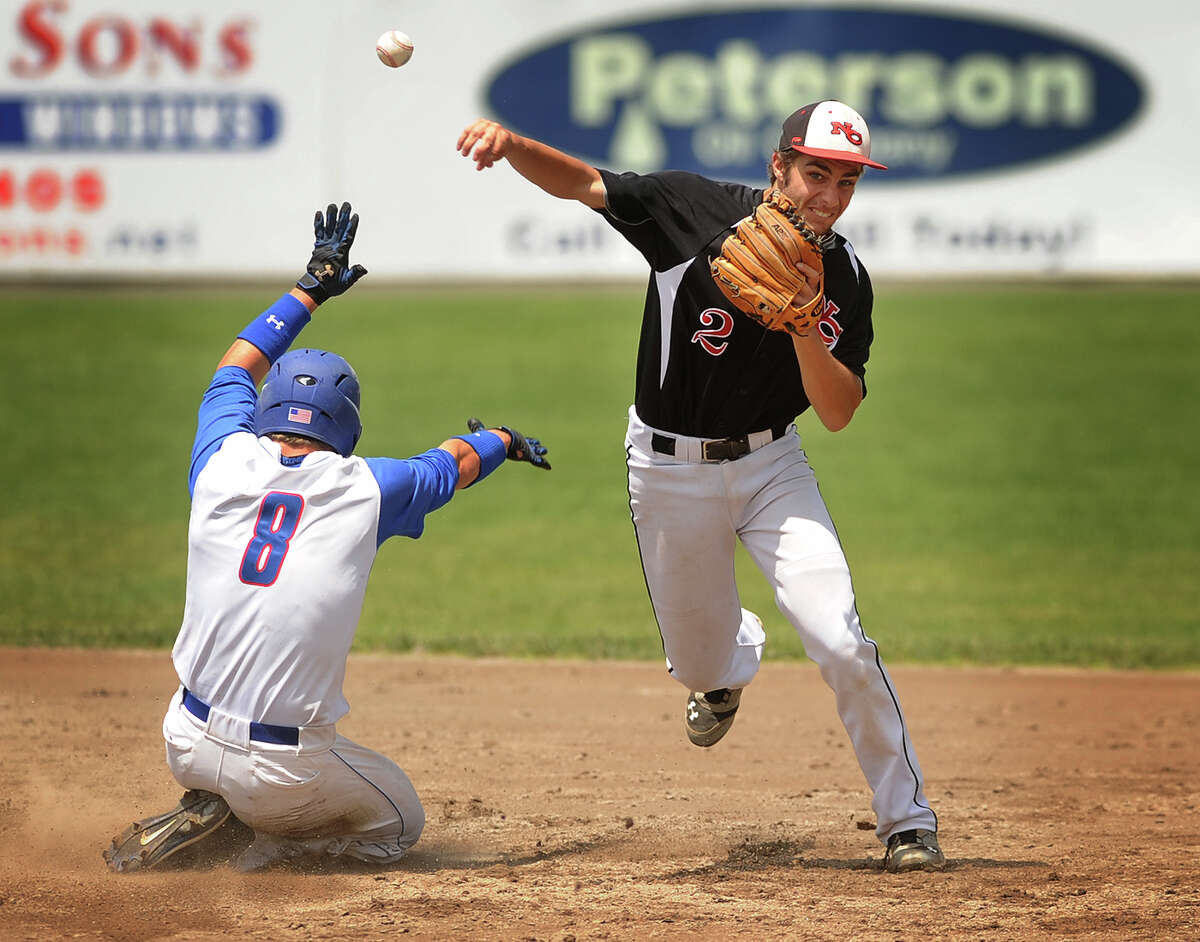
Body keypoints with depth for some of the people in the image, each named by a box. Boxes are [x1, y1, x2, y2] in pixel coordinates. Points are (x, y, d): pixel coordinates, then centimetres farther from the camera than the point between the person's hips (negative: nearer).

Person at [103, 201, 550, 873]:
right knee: (401, 823, 23)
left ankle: (207, 818, 10)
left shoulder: (225, 465, 1)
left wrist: (312, 288, 35)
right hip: (285, 774, -3)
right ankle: (266, 849, -2)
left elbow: (235, 366, 23)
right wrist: (503, 439, 42)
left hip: (188, 745, 3)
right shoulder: (366, 490, -4)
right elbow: (453, 464, 20)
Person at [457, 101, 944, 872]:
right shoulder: (697, 210, -15)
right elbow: (580, 183, -8)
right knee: (699, 661, 11)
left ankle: (908, 819, -4)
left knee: (840, 641, -17)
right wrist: (510, 143, -28)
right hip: (670, 468, 0)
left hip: (771, 464, 0)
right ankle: (734, 662, 52)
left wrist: (802, 320, -30)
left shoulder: (845, 280, -10)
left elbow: (838, 413, -15)